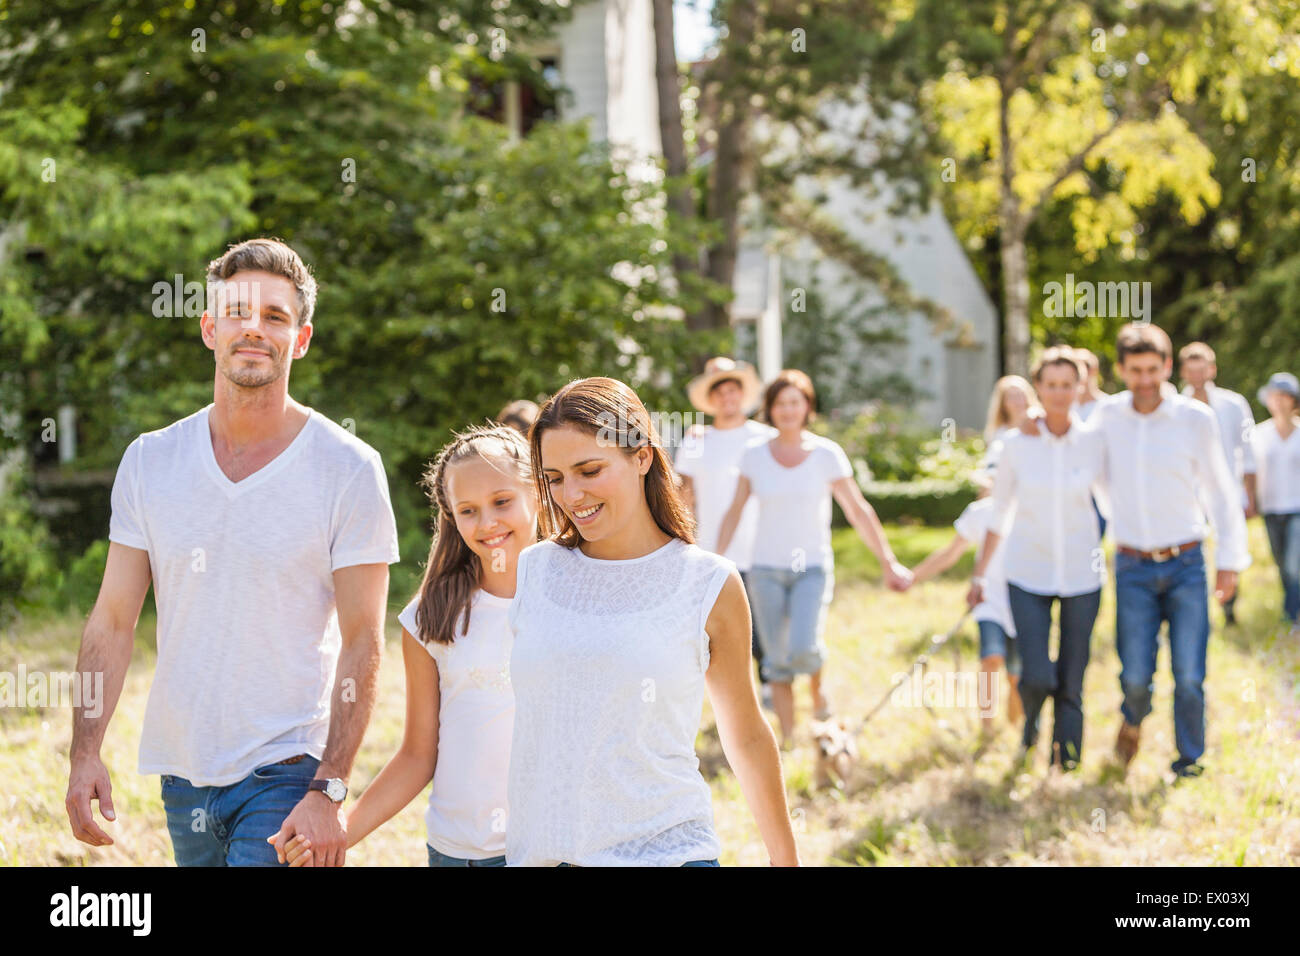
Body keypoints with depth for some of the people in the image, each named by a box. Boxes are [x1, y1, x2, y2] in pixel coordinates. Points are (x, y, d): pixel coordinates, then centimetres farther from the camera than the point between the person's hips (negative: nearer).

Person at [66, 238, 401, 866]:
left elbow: (361, 640, -9)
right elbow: (113, 620, 5)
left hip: (288, 768, -4)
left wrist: (329, 791, -15)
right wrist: (84, 754, -5)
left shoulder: (350, 471, -7)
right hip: (182, 770, 4)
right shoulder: (149, 461, 3)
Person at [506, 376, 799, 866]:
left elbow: (746, 735, 9)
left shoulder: (709, 585, -2)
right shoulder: (530, 569, 4)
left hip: (663, 848, -2)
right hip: (536, 850, 3)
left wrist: (785, 857, 15)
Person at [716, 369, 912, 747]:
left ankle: (818, 686, 12)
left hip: (812, 567, -2)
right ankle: (787, 739, 14)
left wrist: (888, 563, 0)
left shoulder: (827, 454, -3)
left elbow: (858, 511, 0)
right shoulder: (755, 456, 0)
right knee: (777, 663, 1)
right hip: (766, 570, 2)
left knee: (803, 650, -21)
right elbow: (734, 512, 8)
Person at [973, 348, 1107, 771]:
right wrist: (979, 575, 9)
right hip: (1028, 576, -1)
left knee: (1071, 682, 3)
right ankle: (1031, 720, 25)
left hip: (1082, 576, 1)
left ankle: (1066, 761, 18)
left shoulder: (1094, 443, -2)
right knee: (1037, 677, -10)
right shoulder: (1017, 445, -2)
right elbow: (999, 514, 7)